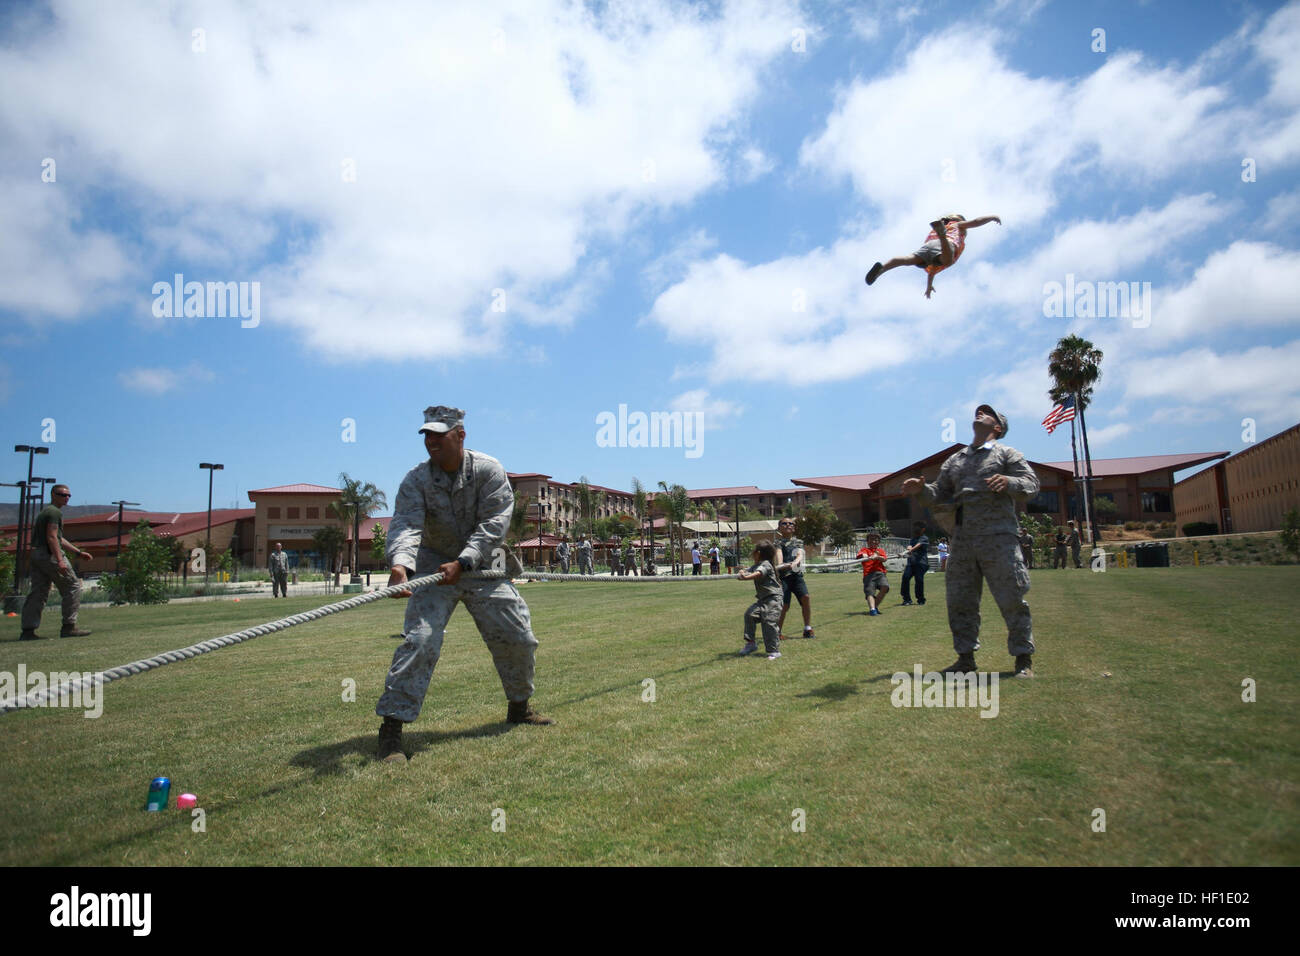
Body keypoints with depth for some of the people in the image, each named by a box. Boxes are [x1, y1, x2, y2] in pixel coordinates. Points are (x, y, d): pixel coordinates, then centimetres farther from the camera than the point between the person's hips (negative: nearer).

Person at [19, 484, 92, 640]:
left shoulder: (44, 511, 24)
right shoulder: (55, 512, -9)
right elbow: (51, 537, -18)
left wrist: (78, 552, 28)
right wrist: (60, 561, -23)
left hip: (35, 554, 10)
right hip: (49, 554, -10)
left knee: (38, 592, 7)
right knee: (72, 587, -3)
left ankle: (28, 630, 2)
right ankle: (69, 626, -4)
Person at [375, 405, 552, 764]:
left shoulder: (488, 470, -13)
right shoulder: (416, 479, -13)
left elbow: (494, 523, -20)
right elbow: (405, 524, -28)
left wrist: (462, 563, -31)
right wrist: (401, 563, -48)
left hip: (482, 567, 2)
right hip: (434, 567, -1)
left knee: (518, 637, 5)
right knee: (419, 639, -18)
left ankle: (519, 707, 29)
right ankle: (391, 727, -10)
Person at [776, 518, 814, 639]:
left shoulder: (798, 542, 15)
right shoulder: (779, 543, 6)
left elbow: (800, 555, -3)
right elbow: (779, 556, -14)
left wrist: (794, 563, -27)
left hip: (797, 575, 3)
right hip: (784, 576, -3)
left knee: (806, 597, -15)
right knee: (784, 605, -8)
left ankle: (808, 629, -3)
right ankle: (779, 631, 10)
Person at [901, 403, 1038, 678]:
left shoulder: (1007, 453, 8)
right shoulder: (955, 460, 21)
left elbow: (1031, 484, -2)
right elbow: (940, 494, 20)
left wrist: (1008, 482, -22)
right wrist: (922, 489, 0)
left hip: (998, 539, -5)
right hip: (962, 540, 5)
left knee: (1012, 598, -3)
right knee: (960, 601, 5)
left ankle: (1023, 658, 9)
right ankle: (966, 657, 15)